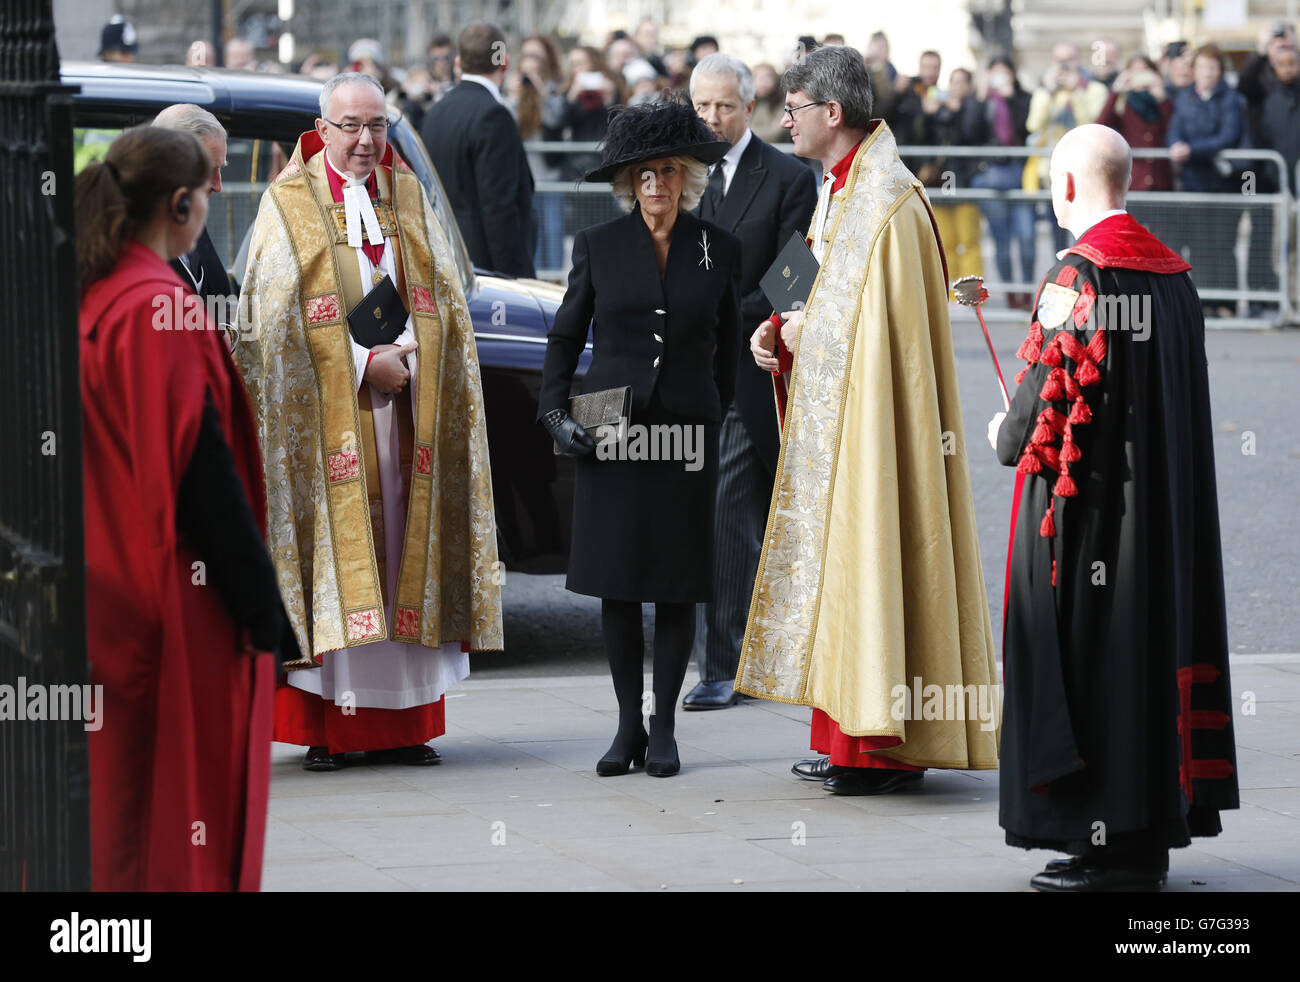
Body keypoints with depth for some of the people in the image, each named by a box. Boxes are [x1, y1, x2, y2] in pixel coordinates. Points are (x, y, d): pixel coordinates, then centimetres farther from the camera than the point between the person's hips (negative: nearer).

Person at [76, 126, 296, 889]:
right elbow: (203, 466, -19)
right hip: (171, 598, -8)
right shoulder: (165, 310, -17)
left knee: (100, 794, 14)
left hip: (87, 590, 8)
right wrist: (262, 603, -15)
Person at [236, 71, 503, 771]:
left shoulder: (409, 198, 15)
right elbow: (275, 319, -6)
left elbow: (445, 302, 11)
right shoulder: (288, 206, 2)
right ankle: (325, 729, -5)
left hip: (407, 413, 4)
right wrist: (363, 365, -14)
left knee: (404, 552, 2)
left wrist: (403, 358, -8)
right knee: (335, 553, -7)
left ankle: (399, 723, 6)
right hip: (326, 417, -4)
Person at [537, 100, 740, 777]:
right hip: (610, 436, 0)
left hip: (686, 436, 0)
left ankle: (663, 726, 9)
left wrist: (720, 423, 12)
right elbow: (564, 336, 9)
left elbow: (729, 350, 13)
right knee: (617, 581, 1)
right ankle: (628, 725, 9)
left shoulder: (718, 250, 5)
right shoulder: (598, 246, 4)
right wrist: (554, 412, -1)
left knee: (679, 582, 1)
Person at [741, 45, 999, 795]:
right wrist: (787, 333, 4)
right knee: (838, 557, 11)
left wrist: (807, 335, -9)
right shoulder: (843, 191, 14)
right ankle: (848, 740, 16)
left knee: (871, 558, -8)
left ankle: (889, 749, -4)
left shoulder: (887, 205, -18)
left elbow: (882, 324, -22)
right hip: (835, 420, 10)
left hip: (874, 416, -10)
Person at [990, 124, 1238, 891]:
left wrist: (1009, 437, 3)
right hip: (1163, 507, 8)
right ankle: (1149, 839, 15)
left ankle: (1104, 843, -2)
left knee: (1089, 659, -2)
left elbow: (1048, 394, -17)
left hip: (1084, 508, -8)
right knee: (1153, 649, 11)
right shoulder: (1174, 274, 9)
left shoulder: (1075, 277, -15)